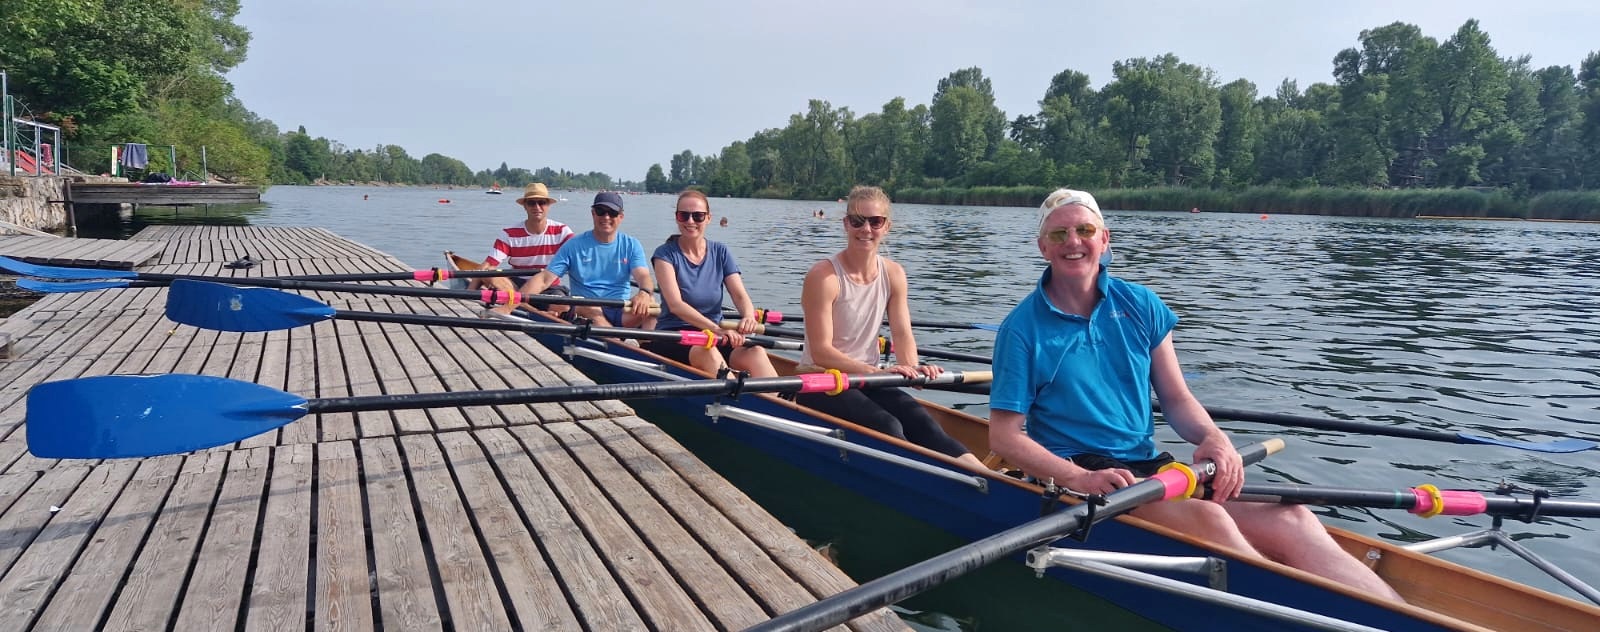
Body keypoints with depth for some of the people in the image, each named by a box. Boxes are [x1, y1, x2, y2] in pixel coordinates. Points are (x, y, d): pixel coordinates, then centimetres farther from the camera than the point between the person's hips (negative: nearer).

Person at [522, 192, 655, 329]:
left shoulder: (631, 245, 9)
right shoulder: (574, 246, 4)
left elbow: (643, 276, -6)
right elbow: (545, 278, -2)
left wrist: (644, 293, -33)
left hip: (621, 311, 1)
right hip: (582, 311, -1)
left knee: (650, 307, -29)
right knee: (589, 307, -36)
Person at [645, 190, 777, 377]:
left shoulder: (720, 253, 10)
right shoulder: (665, 254, -2)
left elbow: (740, 295, -1)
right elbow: (675, 304, -17)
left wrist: (749, 317, -28)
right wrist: (716, 328, -33)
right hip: (673, 335, -3)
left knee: (756, 353, -29)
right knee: (707, 353, -38)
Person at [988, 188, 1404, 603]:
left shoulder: (1139, 306, 8)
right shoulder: (1022, 329, -5)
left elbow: (1176, 400, 13)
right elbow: (1004, 436, -9)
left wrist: (1213, 437, -10)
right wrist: (1081, 478, -24)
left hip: (1148, 465, 5)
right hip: (1073, 473, -5)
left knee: (1291, 520, -18)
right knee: (1206, 518, -33)